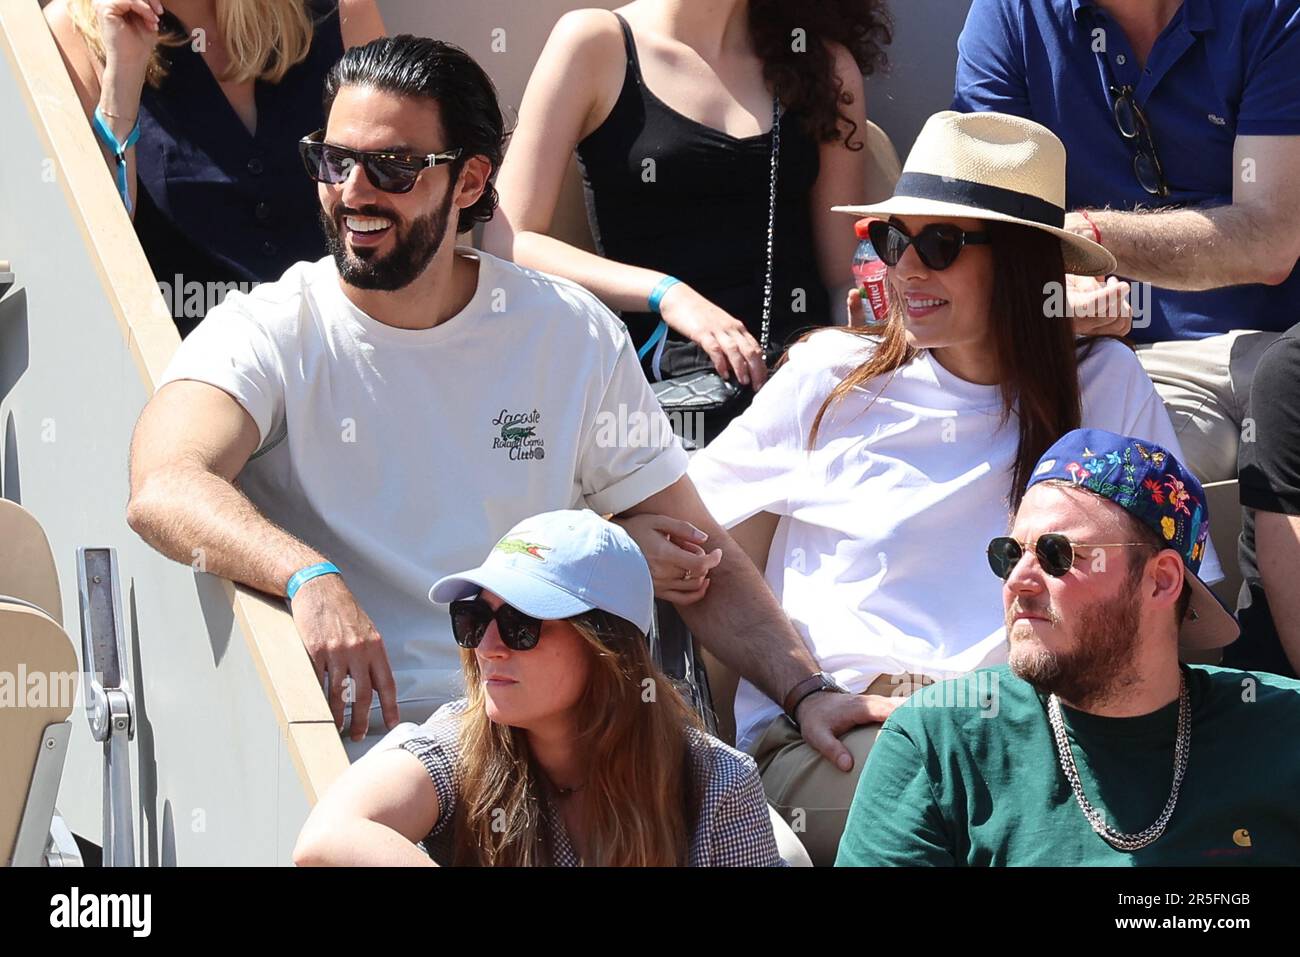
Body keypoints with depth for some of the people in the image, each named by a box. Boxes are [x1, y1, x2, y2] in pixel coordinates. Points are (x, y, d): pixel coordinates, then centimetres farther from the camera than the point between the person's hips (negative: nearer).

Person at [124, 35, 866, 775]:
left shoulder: (570, 335, 11)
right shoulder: (270, 333, 0)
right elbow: (163, 492, -20)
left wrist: (807, 691, -2)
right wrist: (309, 575, -40)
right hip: (353, 739, -3)